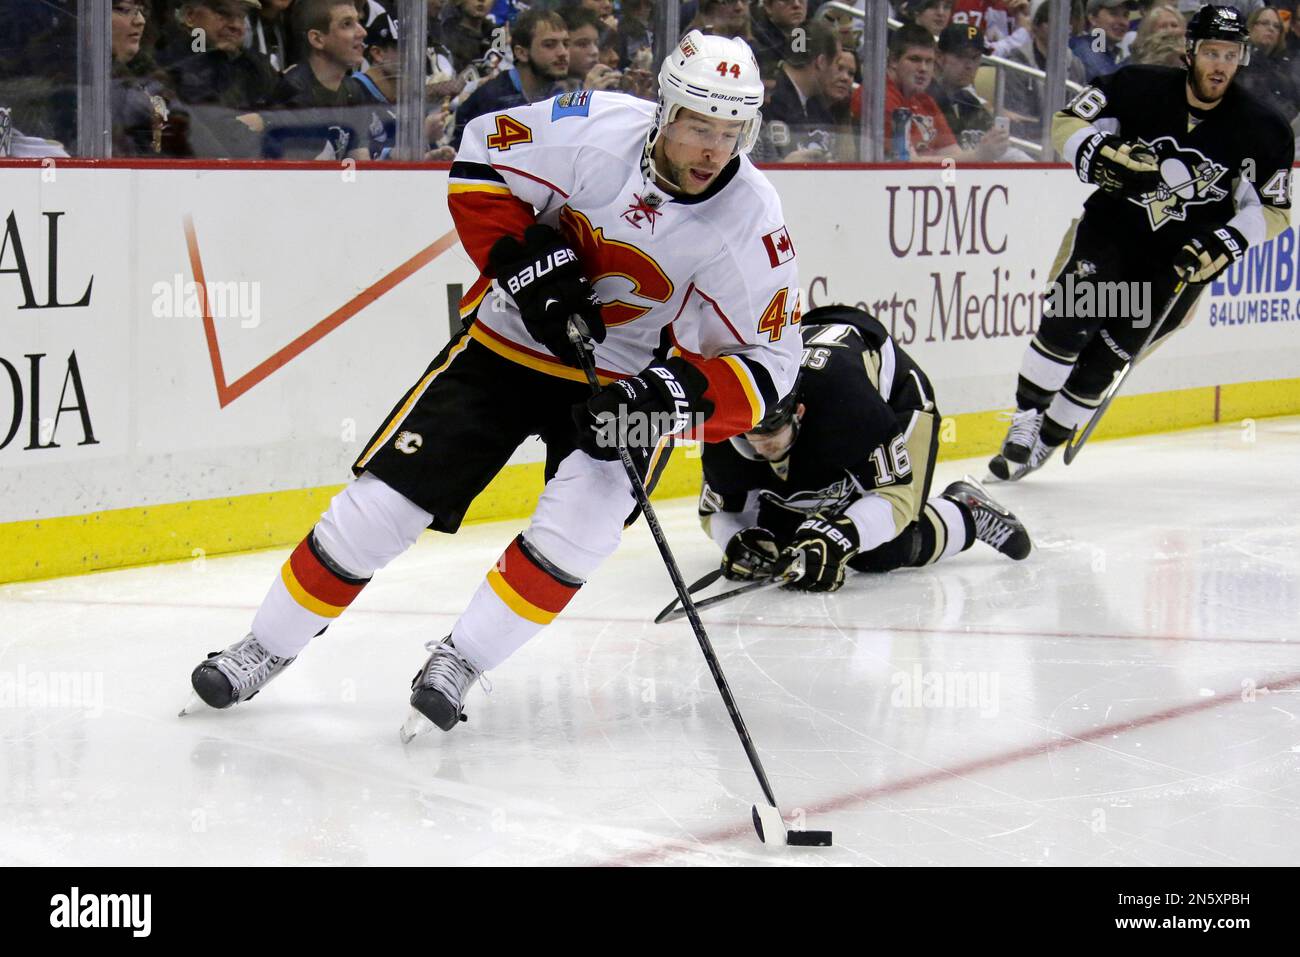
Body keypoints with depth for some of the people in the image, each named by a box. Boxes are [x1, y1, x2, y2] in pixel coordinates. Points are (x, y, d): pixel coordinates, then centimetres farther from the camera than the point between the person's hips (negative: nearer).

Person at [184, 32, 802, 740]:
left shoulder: (752, 222, -19)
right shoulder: (597, 130, -20)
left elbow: (765, 364, -13)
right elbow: (482, 161, -6)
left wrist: (678, 396, -30)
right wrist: (527, 261, -18)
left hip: (620, 380, 0)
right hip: (507, 343, 0)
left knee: (582, 522, -26)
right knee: (383, 502, -3)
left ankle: (458, 662, -5)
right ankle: (266, 648, 16)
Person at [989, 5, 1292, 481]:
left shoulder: (1260, 128, -12)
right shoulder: (1140, 87, -13)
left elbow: (1273, 210, -4)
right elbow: (1067, 123, -5)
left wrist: (1225, 244, -20)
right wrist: (1101, 157, -25)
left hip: (1183, 257, 0)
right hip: (1111, 227, 0)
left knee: (1105, 358, -2)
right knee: (1068, 321, -20)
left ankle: (1047, 440, 14)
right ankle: (1026, 419, -4)